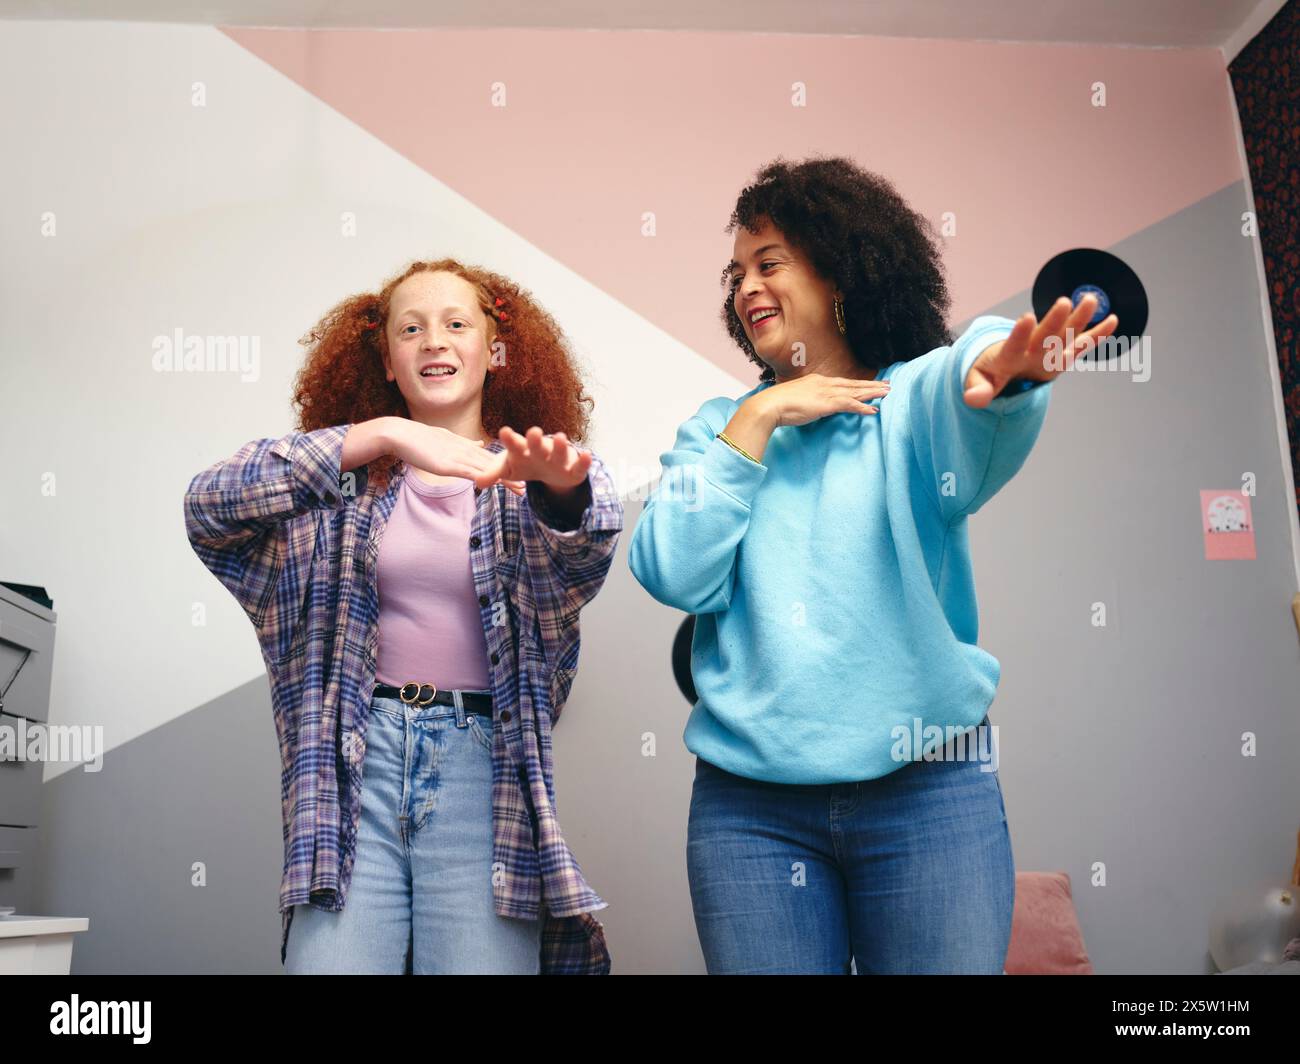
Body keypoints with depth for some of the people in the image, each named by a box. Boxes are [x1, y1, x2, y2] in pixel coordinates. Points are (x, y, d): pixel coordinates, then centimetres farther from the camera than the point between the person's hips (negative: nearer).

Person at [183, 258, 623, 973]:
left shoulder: (529, 478, 8)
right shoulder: (352, 482, 9)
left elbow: (583, 546, -15)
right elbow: (208, 504, -8)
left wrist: (561, 485, -39)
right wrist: (382, 434, -18)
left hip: (485, 760, 0)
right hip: (356, 757, 1)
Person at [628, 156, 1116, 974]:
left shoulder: (913, 395, 3)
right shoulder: (720, 428, 12)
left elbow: (974, 442, -21)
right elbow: (673, 575, -3)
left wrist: (1001, 369, -44)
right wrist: (756, 420, -6)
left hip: (929, 791, -2)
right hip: (750, 804, 2)